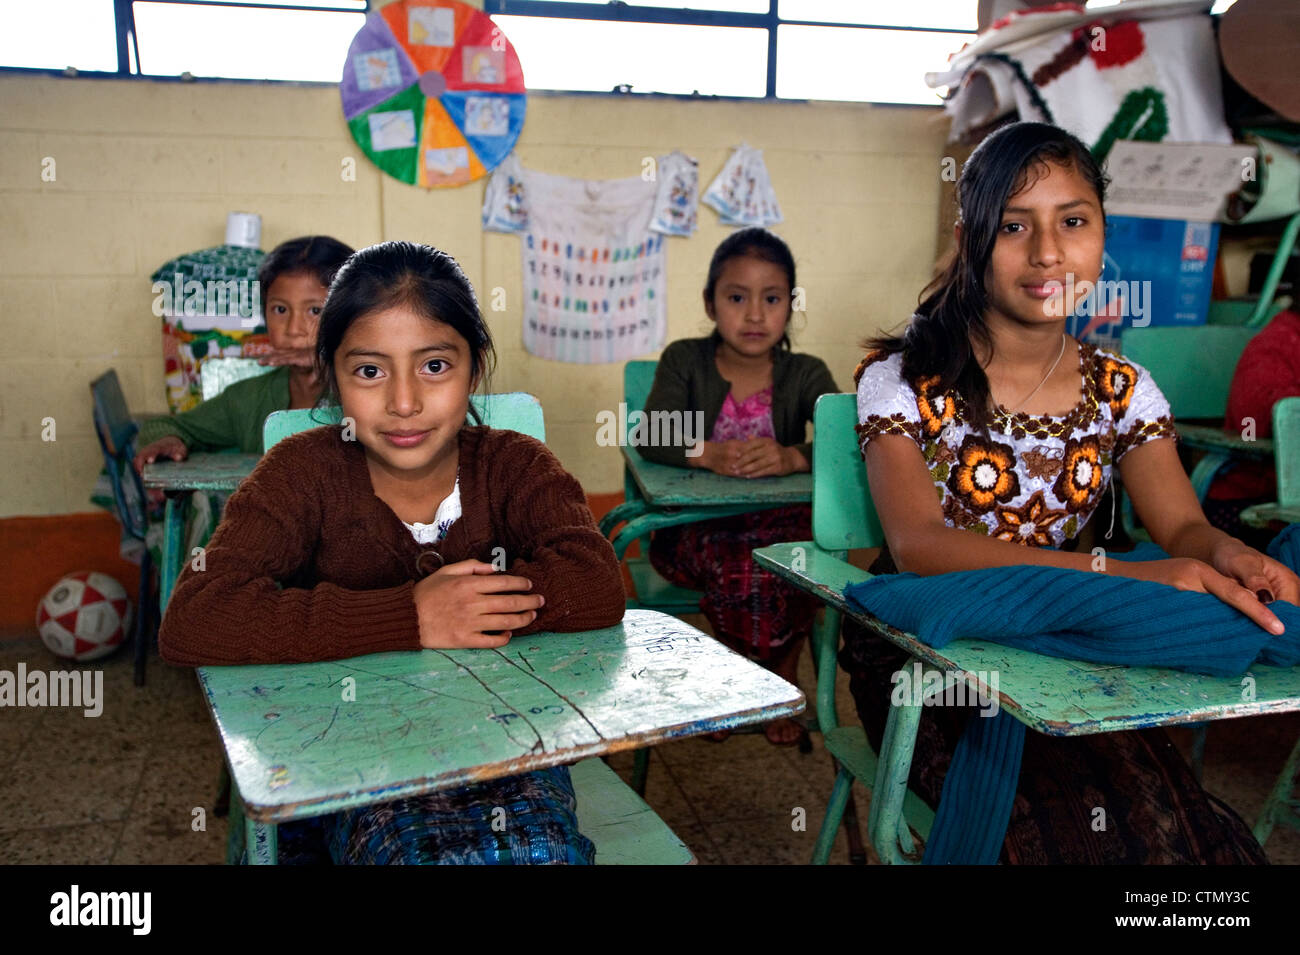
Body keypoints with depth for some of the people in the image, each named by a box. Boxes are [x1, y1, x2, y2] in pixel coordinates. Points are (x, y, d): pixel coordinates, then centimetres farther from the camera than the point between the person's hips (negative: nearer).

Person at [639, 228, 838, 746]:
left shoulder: (806, 374, 4)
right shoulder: (683, 361, 3)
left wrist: (792, 457, -32)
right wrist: (709, 454, -31)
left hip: (781, 520, 1)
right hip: (696, 524, -1)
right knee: (733, 564, -34)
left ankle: (783, 680, -7)